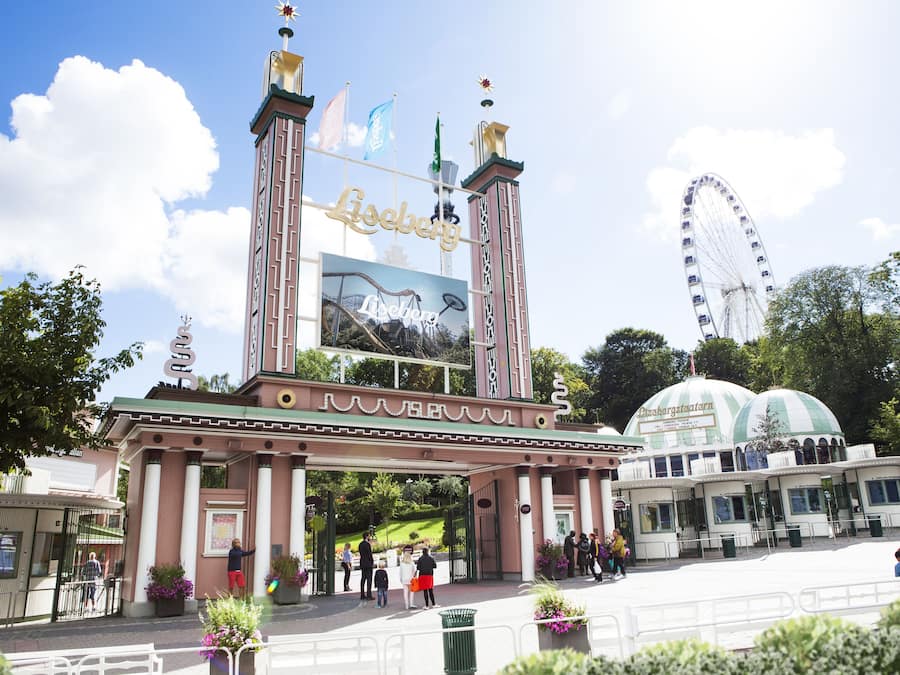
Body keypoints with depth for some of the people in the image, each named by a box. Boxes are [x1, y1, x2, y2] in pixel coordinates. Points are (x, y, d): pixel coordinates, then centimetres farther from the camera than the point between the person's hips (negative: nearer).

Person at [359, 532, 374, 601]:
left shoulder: (360, 544, 11)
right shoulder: (367, 544, -15)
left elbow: (361, 554, 14)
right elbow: (369, 554, -16)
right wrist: (372, 563, -6)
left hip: (362, 563, 9)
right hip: (368, 564, -8)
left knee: (363, 579, 11)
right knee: (369, 579, -5)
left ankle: (362, 595, 13)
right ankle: (369, 595, -7)